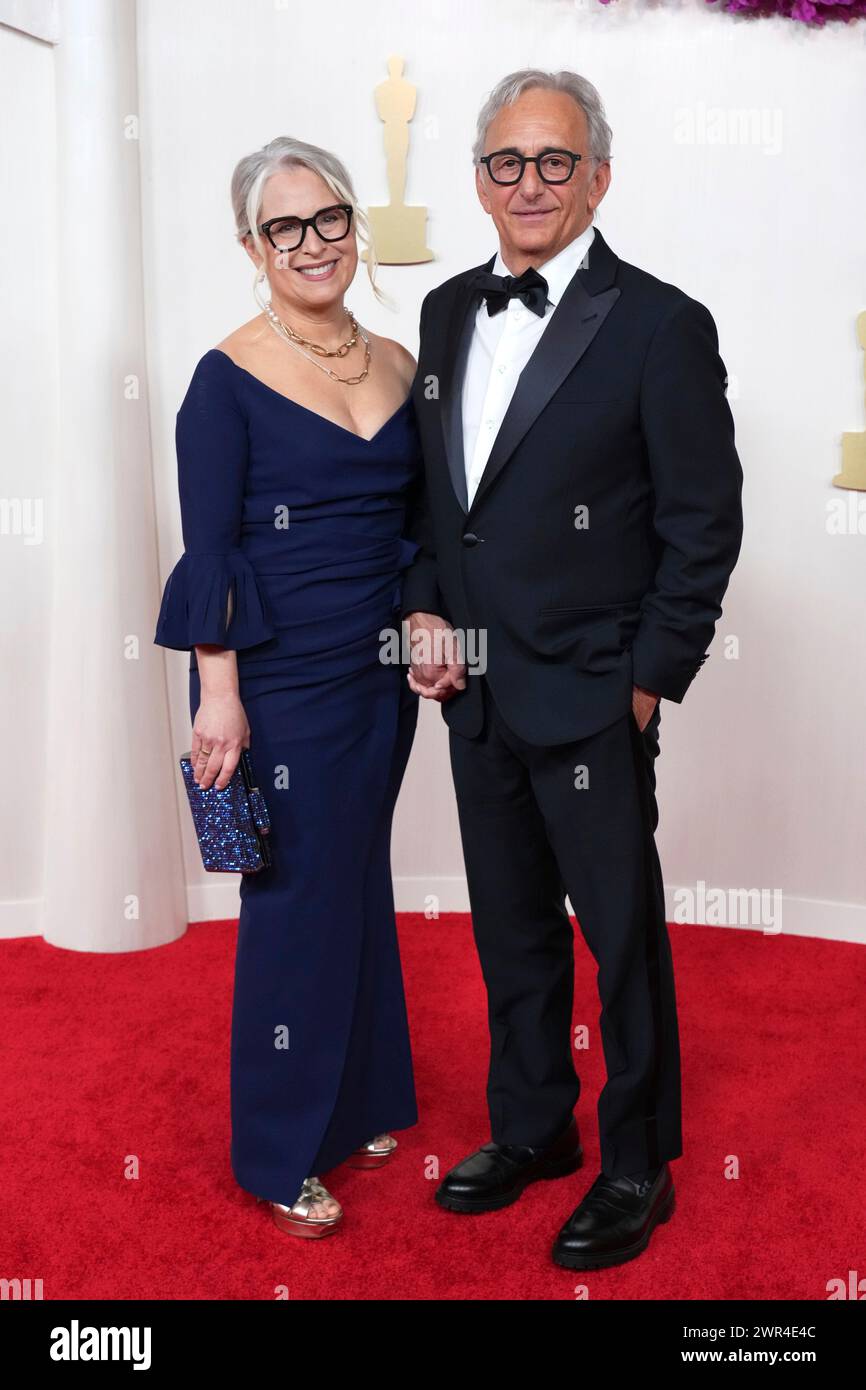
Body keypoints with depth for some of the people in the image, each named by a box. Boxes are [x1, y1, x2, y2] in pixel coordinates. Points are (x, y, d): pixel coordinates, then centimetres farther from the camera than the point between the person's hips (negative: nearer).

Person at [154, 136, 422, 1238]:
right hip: (282, 677, -6)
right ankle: (282, 1153, 21)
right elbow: (208, 551, -11)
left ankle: (356, 1102, 36)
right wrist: (218, 694, -16)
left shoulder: (397, 366, 8)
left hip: (380, 671, 6)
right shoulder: (229, 379, -9)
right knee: (297, 897, 2)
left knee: (361, 880, 16)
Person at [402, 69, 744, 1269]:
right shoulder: (451, 311, 9)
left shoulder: (660, 325, -10)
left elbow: (705, 524, -9)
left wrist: (651, 679, -11)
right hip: (476, 687, 6)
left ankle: (639, 1164, 28)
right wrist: (425, 608, 3)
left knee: (622, 934, 8)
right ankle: (532, 1129, 38)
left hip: (591, 696, -6)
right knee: (511, 929, 18)